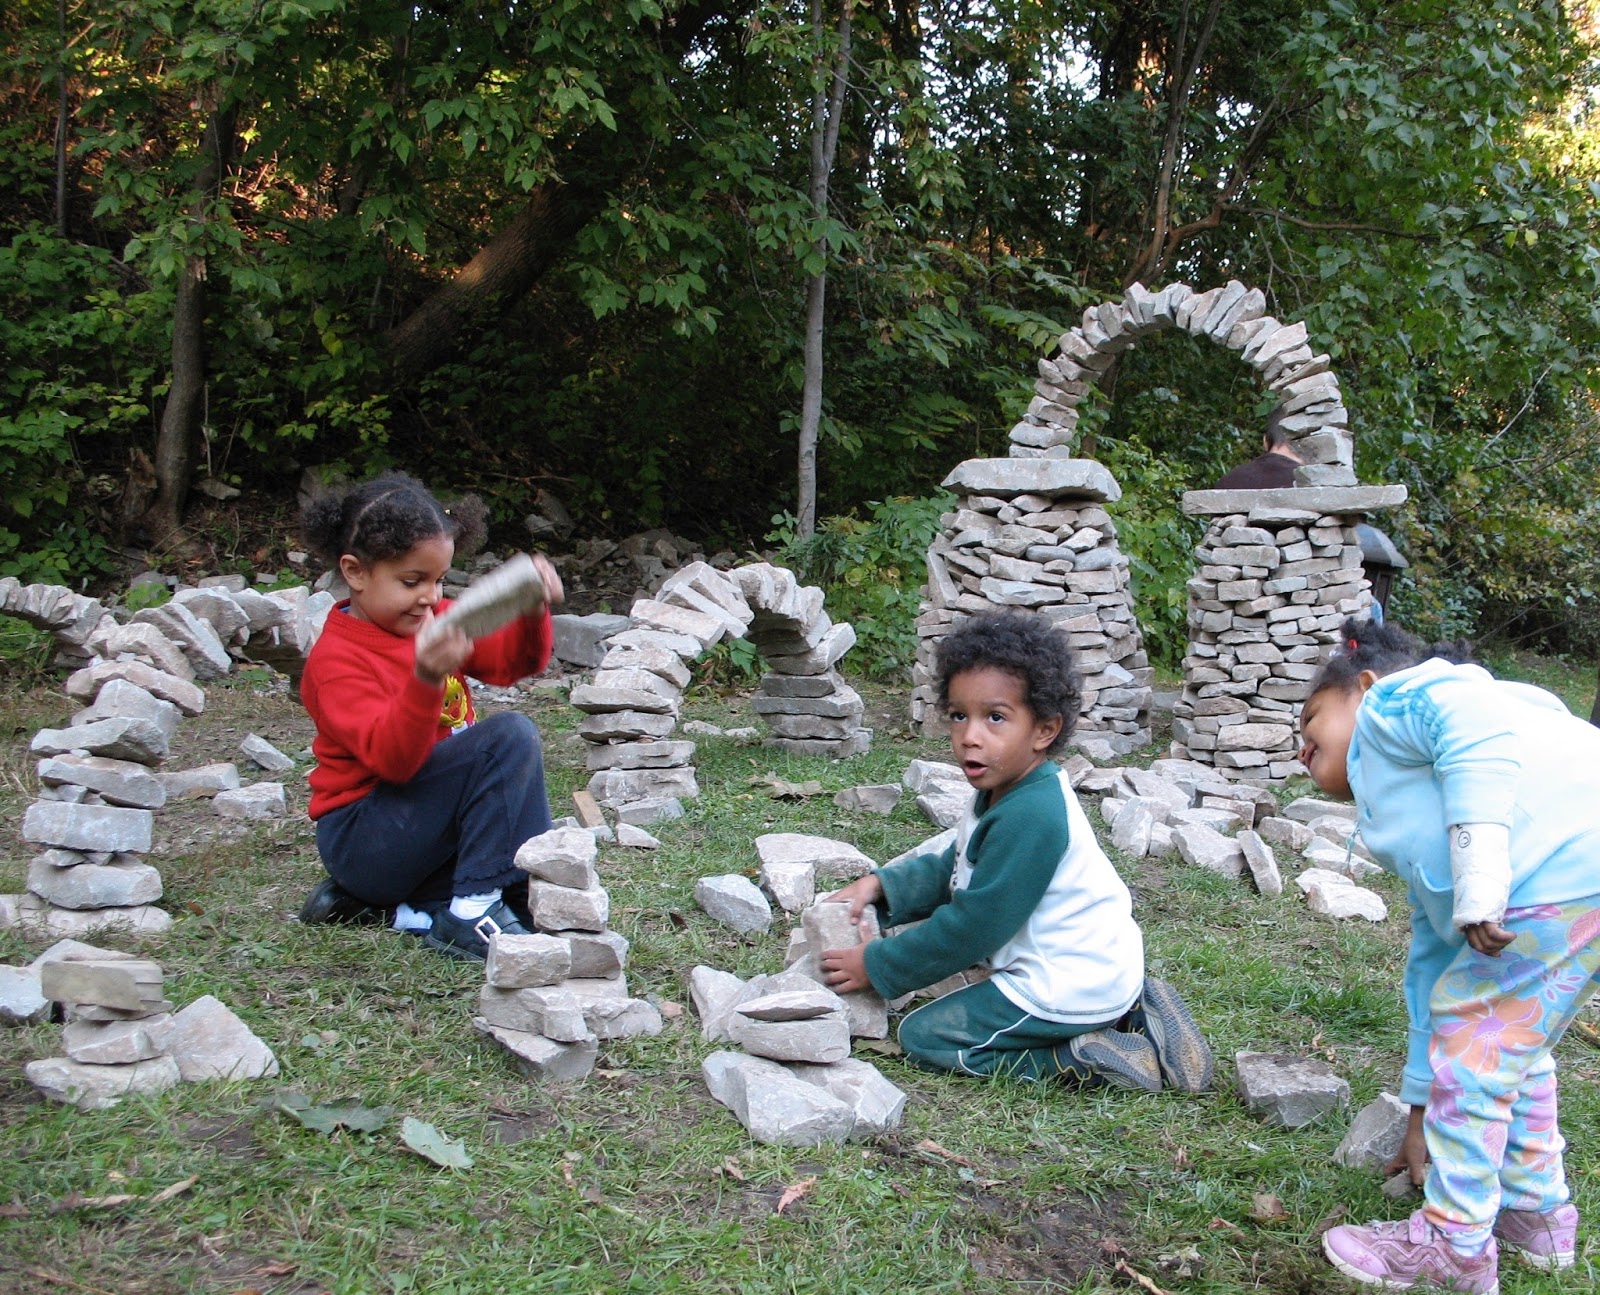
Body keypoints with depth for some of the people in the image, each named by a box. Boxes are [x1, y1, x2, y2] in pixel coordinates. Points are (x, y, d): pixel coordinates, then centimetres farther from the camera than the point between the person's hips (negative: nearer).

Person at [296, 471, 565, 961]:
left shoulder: (440, 619, 6)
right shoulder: (335, 660, -17)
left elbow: (515, 660, 4)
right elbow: (392, 760, -28)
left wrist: (534, 612, -17)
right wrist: (426, 679, -44)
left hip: (423, 821, 9)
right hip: (361, 839, -9)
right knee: (510, 735, -24)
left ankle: (421, 905, 3)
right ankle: (470, 914, -24)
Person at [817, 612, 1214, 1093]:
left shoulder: (1027, 818, -27)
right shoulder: (1004, 793, 4)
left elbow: (971, 926, -23)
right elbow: (952, 870, 13)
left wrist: (875, 966, -15)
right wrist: (880, 884, -3)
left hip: (1070, 990, -10)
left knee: (923, 1037, -2)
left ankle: (1082, 1059, -7)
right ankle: (1128, 1013, 15)